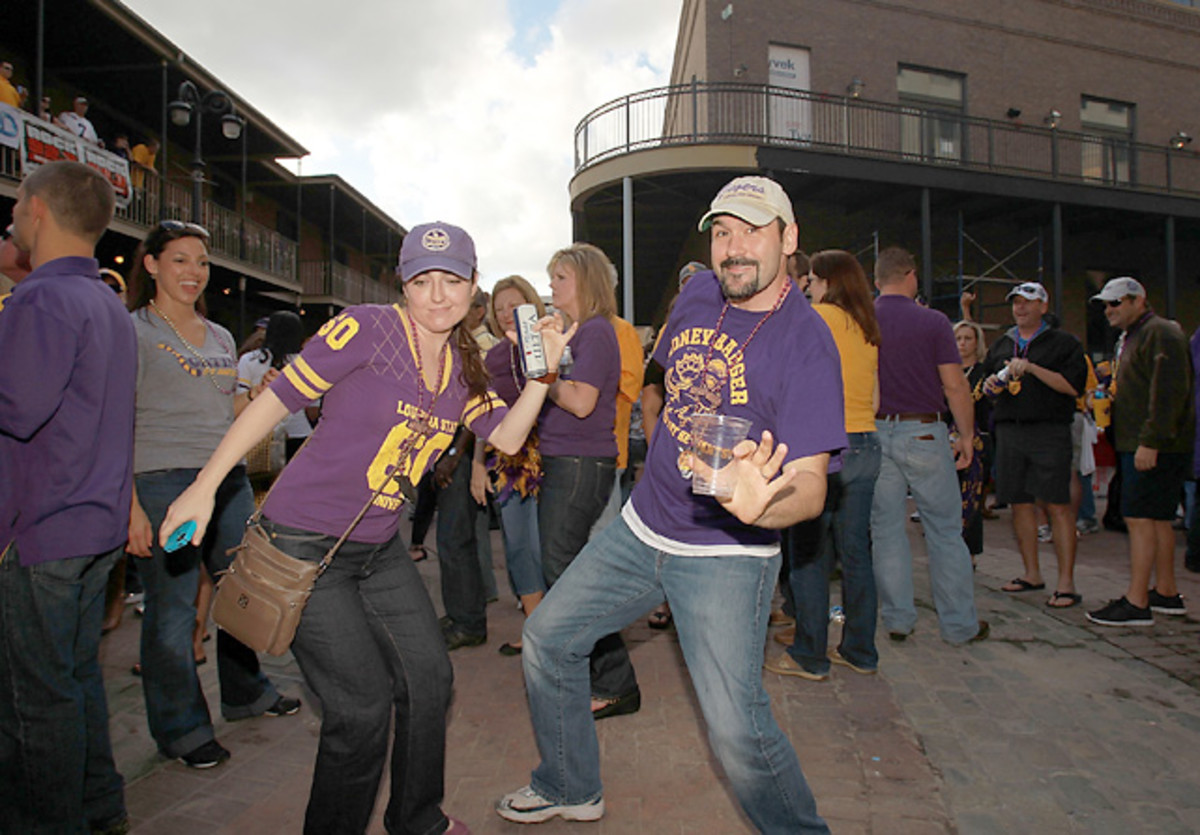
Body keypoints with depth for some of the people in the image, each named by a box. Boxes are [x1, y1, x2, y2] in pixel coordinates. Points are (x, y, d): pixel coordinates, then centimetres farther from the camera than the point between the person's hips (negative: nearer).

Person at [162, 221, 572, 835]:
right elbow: (277, 399, -14)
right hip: (305, 543, -7)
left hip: (379, 547, 7)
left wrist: (542, 374, -12)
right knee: (364, 703, -4)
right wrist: (203, 488, -13)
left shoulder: (462, 364, 6)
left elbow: (506, 438, 2)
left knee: (428, 676, 11)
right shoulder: (368, 329, -16)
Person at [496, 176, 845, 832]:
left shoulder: (805, 342, -18)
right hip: (641, 528, 7)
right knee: (547, 638, 13)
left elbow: (810, 484, -25)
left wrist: (759, 504, -47)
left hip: (724, 556, -6)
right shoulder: (698, 294, 2)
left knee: (738, 732, -14)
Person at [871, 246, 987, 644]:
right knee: (945, 530, 8)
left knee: (886, 530, 10)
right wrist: (966, 435, 3)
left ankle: (897, 619, 16)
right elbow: (954, 385, -7)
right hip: (924, 432, -2)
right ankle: (960, 623, 16)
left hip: (874, 433, 3)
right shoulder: (932, 322, -6)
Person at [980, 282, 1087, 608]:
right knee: (1020, 504, 8)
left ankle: (1065, 582, -2)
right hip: (1009, 431, 5)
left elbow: (1072, 386, -7)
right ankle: (1031, 573, 20)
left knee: (1058, 505, -7)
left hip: (1049, 431, -5)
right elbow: (988, 389, 26)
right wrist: (990, 384, 3)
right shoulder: (1001, 345, 19)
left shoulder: (1063, 343, 4)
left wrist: (1031, 368, -14)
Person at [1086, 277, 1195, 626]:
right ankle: (1166, 593, 23)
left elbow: (1168, 393, -21)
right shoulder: (1132, 337, 21)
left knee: (1140, 518, -11)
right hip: (1142, 444, 10)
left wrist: (1151, 441, -24)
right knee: (1158, 519, 14)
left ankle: (1137, 603, -10)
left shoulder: (1160, 333, -12)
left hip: (1155, 448, -10)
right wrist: (1102, 395, 14)